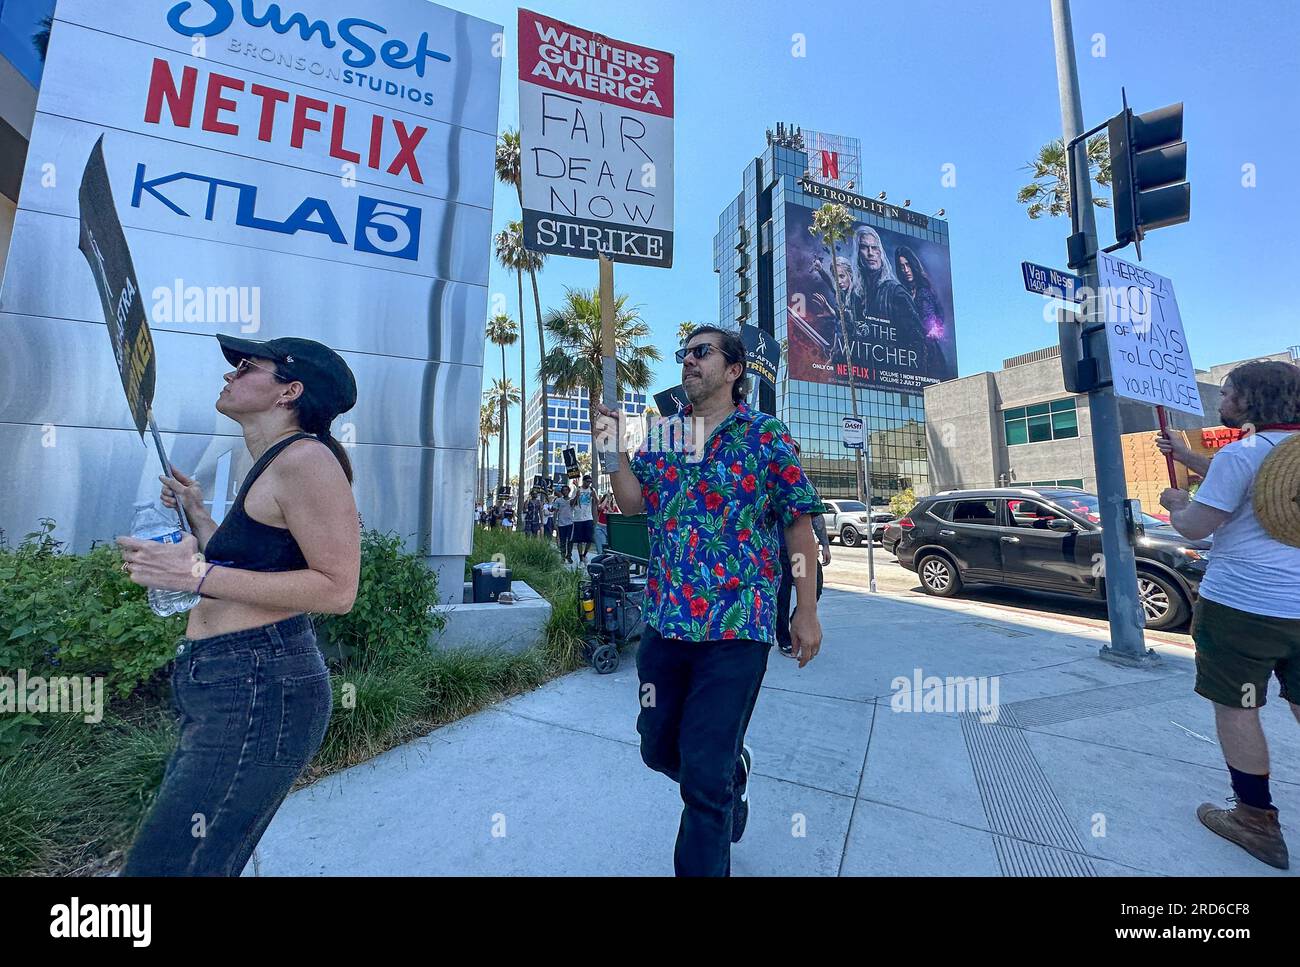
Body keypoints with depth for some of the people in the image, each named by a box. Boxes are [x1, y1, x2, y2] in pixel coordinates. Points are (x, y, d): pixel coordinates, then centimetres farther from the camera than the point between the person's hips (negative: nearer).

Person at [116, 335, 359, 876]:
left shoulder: (305, 457, -14)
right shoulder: (270, 466, 18)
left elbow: (337, 589, -22)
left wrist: (197, 574, -21)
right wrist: (195, 514, 25)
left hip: (256, 694, -10)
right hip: (229, 692, 10)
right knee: (202, 866, 20)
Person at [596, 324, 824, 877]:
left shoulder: (766, 435, -3)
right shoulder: (662, 434, 10)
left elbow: (799, 525, -2)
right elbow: (632, 504, 6)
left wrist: (807, 612, -3)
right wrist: (616, 447, -8)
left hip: (736, 628, -5)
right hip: (664, 622, 5)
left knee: (704, 775, 2)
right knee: (658, 748, 20)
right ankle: (733, 770, 51)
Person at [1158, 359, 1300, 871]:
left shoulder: (1240, 452, -17)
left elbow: (1195, 527, -14)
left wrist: (1176, 503, 6)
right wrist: (1186, 456, 27)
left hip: (1241, 603, -8)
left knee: (1235, 708, 5)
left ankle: (1258, 823, 15)